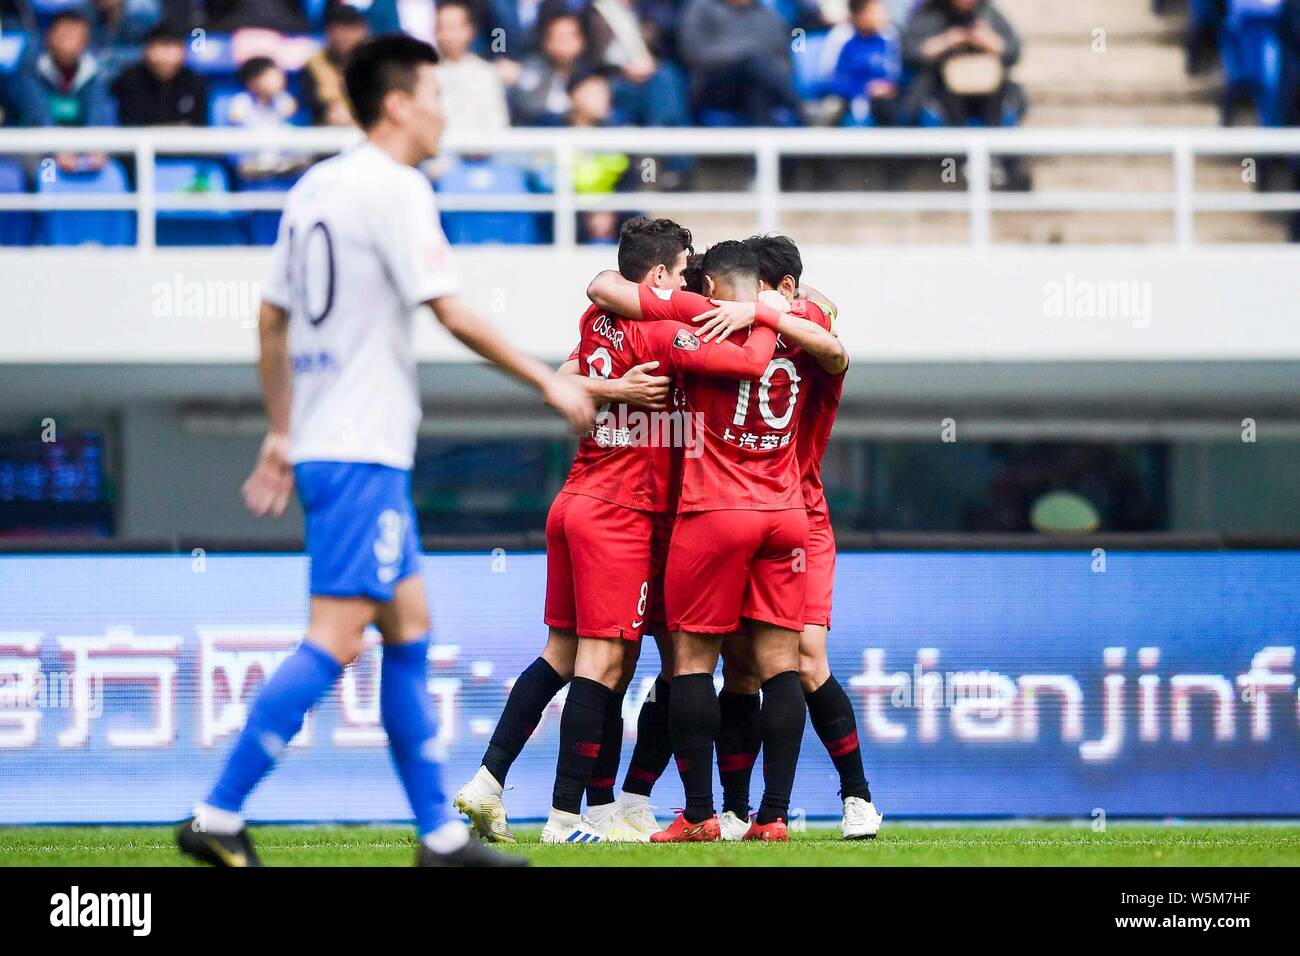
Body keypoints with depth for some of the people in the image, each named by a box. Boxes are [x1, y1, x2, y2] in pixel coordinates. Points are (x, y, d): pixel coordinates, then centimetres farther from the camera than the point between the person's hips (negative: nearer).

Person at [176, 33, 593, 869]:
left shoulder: (315, 188, 14)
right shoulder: (396, 189, -11)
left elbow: (273, 319, 19)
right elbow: (451, 313, -15)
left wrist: (282, 433, 24)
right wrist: (548, 381, -7)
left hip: (322, 445, 10)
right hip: (362, 452, -10)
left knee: (409, 628, 12)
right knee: (335, 639, -11)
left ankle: (440, 834, 14)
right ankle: (218, 818, -16)